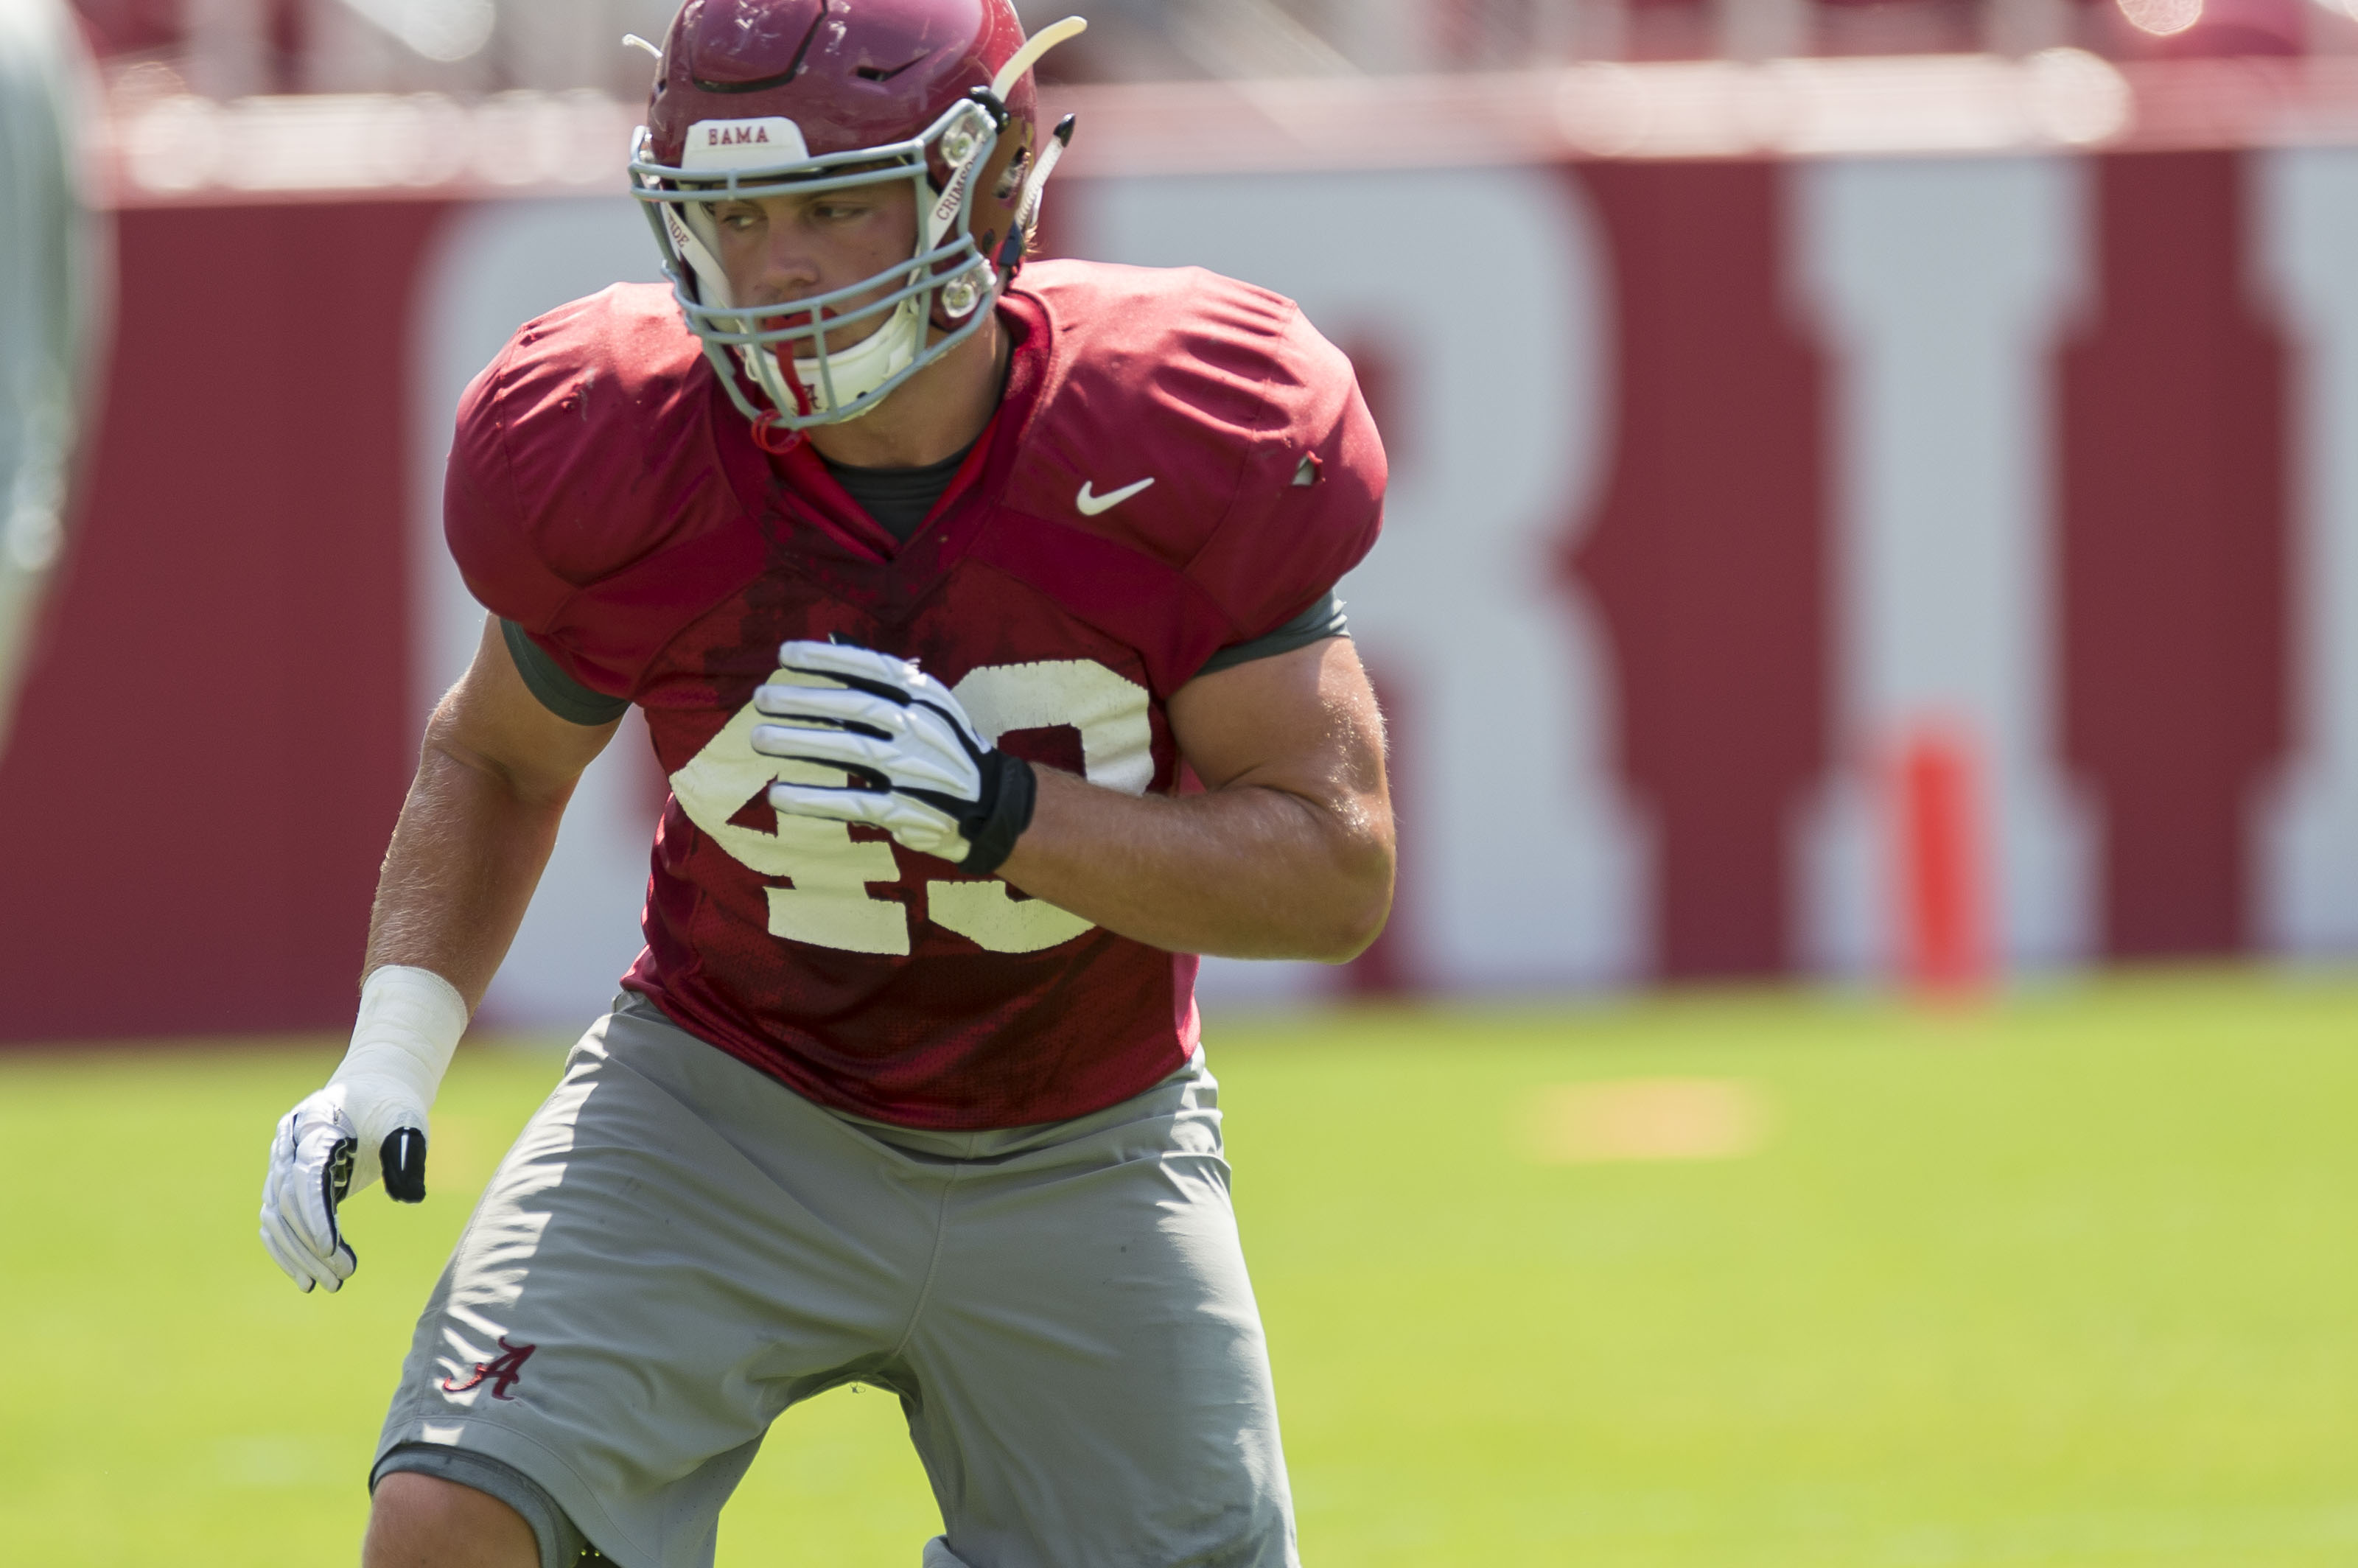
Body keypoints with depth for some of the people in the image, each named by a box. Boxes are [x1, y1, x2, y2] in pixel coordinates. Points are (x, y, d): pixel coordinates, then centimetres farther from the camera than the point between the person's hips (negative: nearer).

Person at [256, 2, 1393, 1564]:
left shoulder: (1181, 444, -20)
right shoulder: (617, 458, -17)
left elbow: (1339, 873, -17)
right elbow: (497, 757, 5)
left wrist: (1001, 812, -31)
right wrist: (393, 1053, -10)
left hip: (1074, 1170, 1)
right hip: (724, 1117, 0)